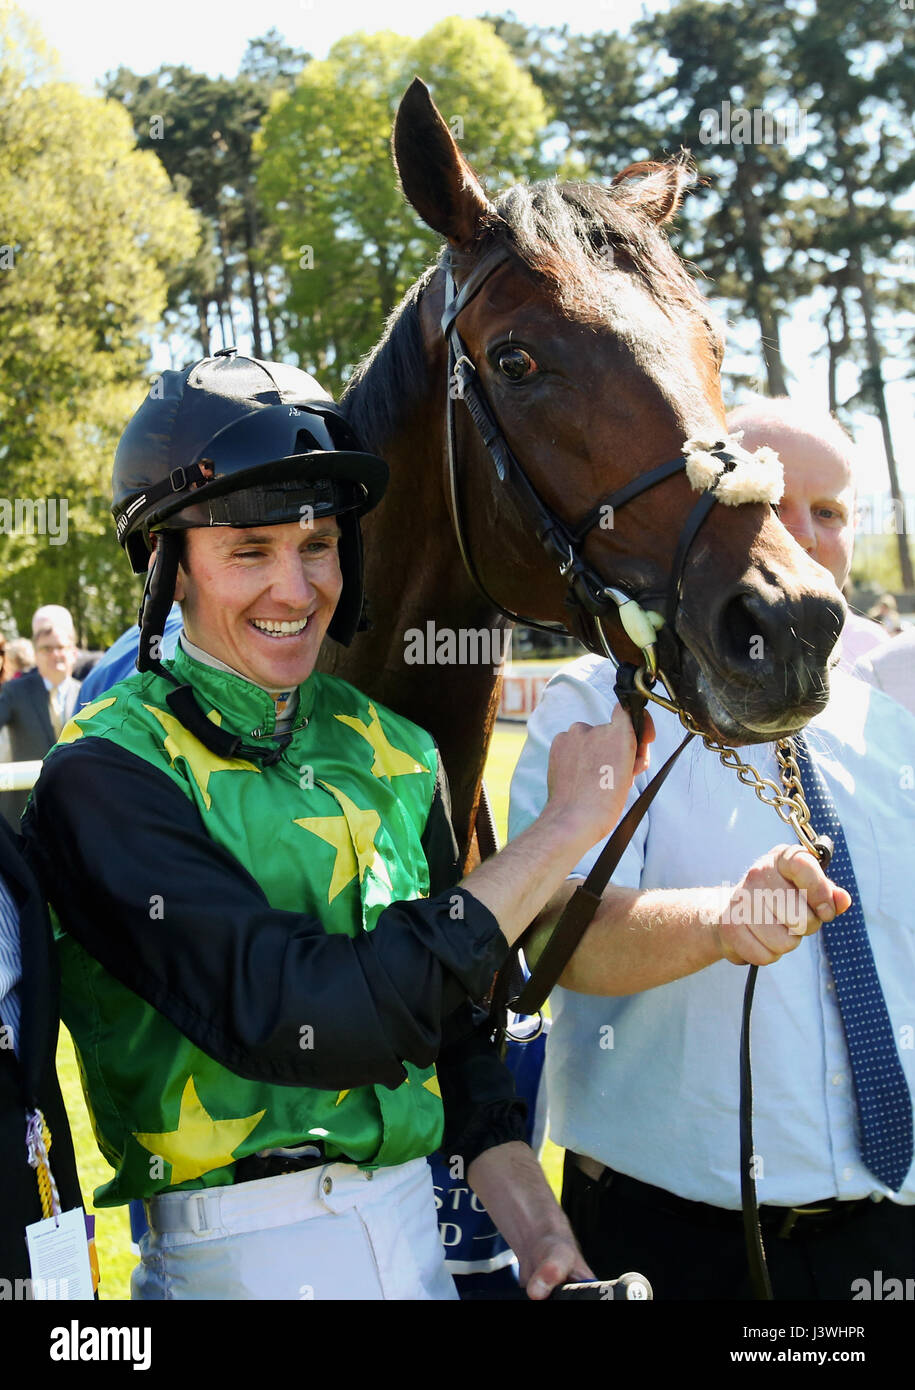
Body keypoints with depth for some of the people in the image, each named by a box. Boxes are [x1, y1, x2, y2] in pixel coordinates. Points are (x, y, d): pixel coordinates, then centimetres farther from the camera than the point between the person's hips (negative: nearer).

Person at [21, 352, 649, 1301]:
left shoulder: (396, 755, 6)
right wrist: (563, 828, -20)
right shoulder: (104, 778, -14)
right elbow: (299, 1022, -26)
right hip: (240, 1254, -5)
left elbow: (453, 1040, 11)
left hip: (416, 1230, 6)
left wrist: (540, 1236, -3)